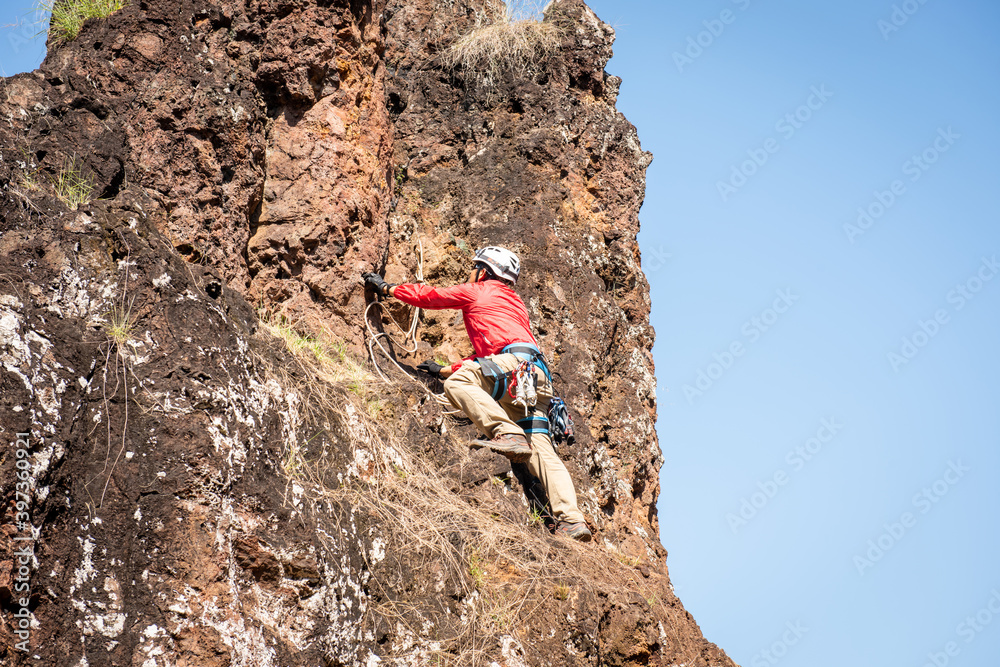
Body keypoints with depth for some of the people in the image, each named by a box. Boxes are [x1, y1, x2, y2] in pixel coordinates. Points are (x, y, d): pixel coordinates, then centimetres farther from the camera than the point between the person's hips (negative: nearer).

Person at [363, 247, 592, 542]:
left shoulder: (477, 291, 17)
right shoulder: (515, 304, 40)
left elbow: (427, 296, 23)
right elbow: (486, 352, 44)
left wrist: (386, 287, 36)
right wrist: (445, 369, 45)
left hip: (517, 362, -8)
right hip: (537, 384, 8)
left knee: (457, 381, -21)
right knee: (540, 451, -3)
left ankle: (507, 434, -36)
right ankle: (572, 520, -19)